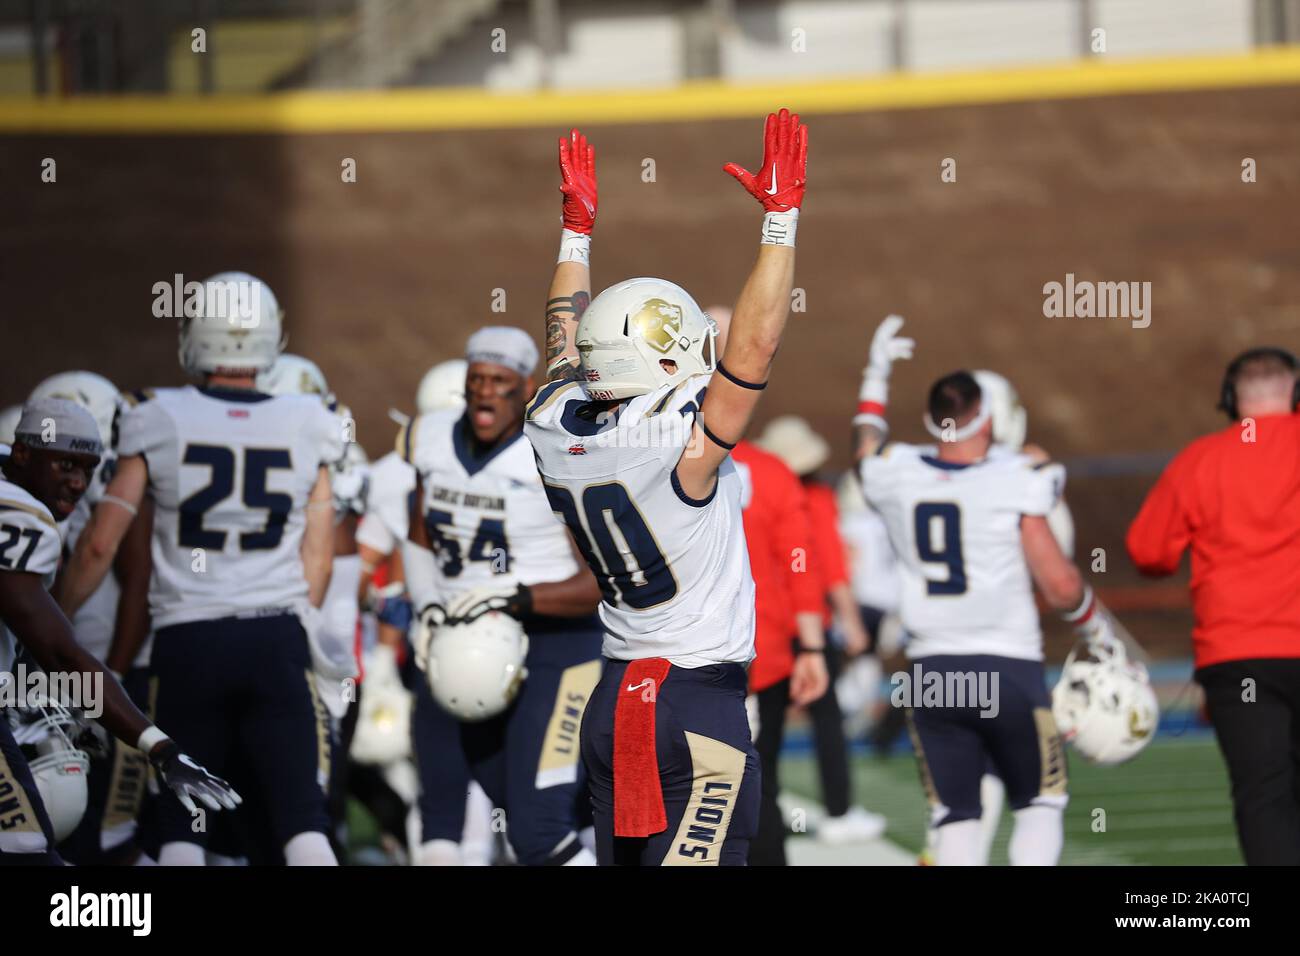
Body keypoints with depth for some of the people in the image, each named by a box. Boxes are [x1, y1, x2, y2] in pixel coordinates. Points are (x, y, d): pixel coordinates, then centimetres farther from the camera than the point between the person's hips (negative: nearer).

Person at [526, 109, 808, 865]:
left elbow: (570, 340, 20)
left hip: (614, 701, 8)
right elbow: (757, 340, -16)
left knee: (624, 860, 10)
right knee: (694, 858, -11)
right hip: (698, 702, -8)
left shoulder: (558, 438, 2)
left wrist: (579, 227, 30)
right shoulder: (684, 450, -17)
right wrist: (782, 214, -12)